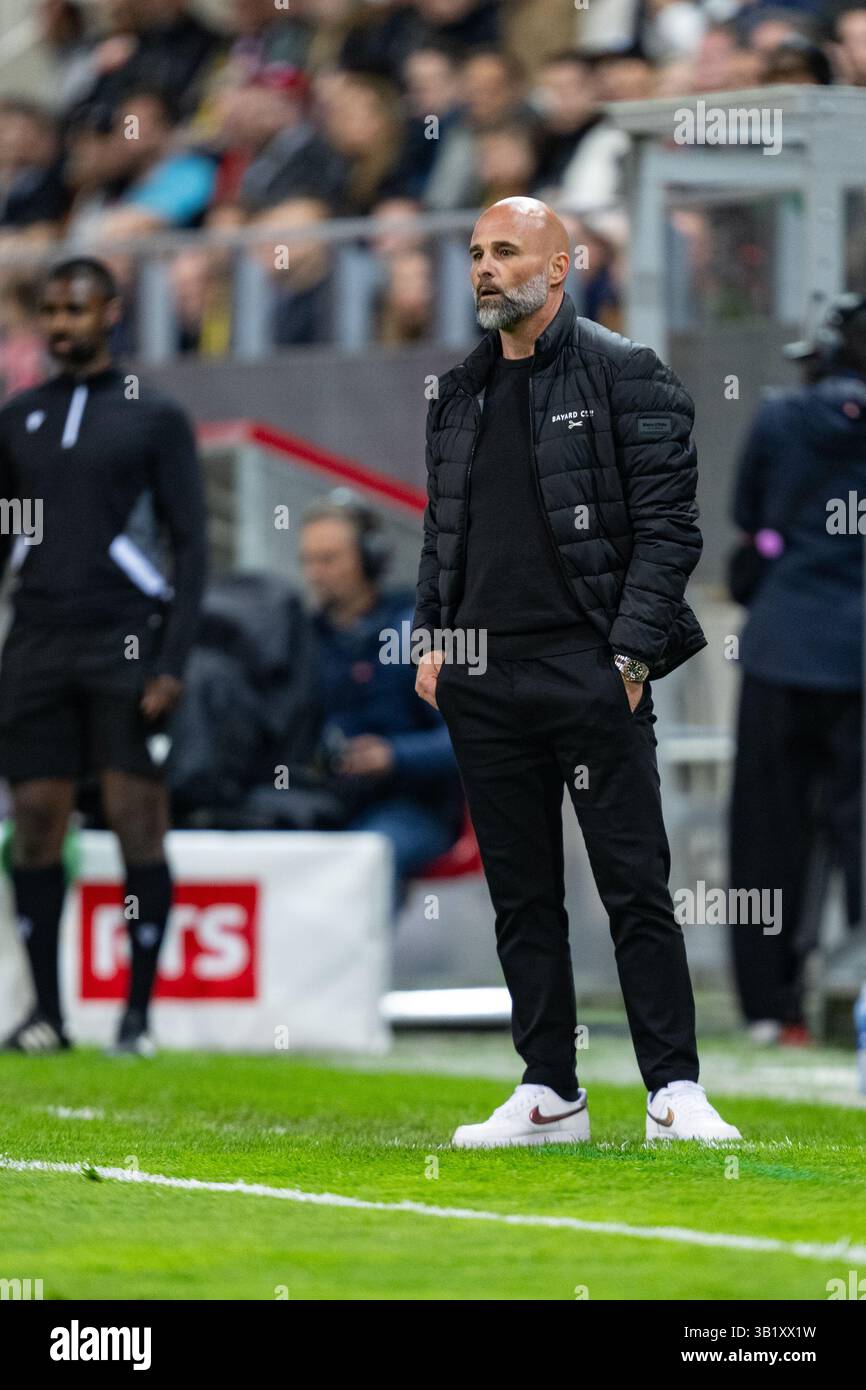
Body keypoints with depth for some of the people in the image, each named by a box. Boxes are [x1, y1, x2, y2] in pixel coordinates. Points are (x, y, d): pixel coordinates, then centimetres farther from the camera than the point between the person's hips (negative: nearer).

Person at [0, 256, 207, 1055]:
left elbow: (191, 546, 0)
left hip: (124, 643, -3)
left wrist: (174, 663, -9)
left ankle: (138, 1013, -1)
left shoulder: (155, 419, 3)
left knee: (137, 822, -6)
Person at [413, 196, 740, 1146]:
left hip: (588, 671, -6)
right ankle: (548, 1095, 12)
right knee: (521, 894, 7)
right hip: (482, 681, 6)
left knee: (635, 883, -6)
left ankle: (675, 1093, -4)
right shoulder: (459, 392, 16)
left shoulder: (625, 375, -2)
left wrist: (631, 652, -13)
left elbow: (668, 524, -7)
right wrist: (431, 640, 10)